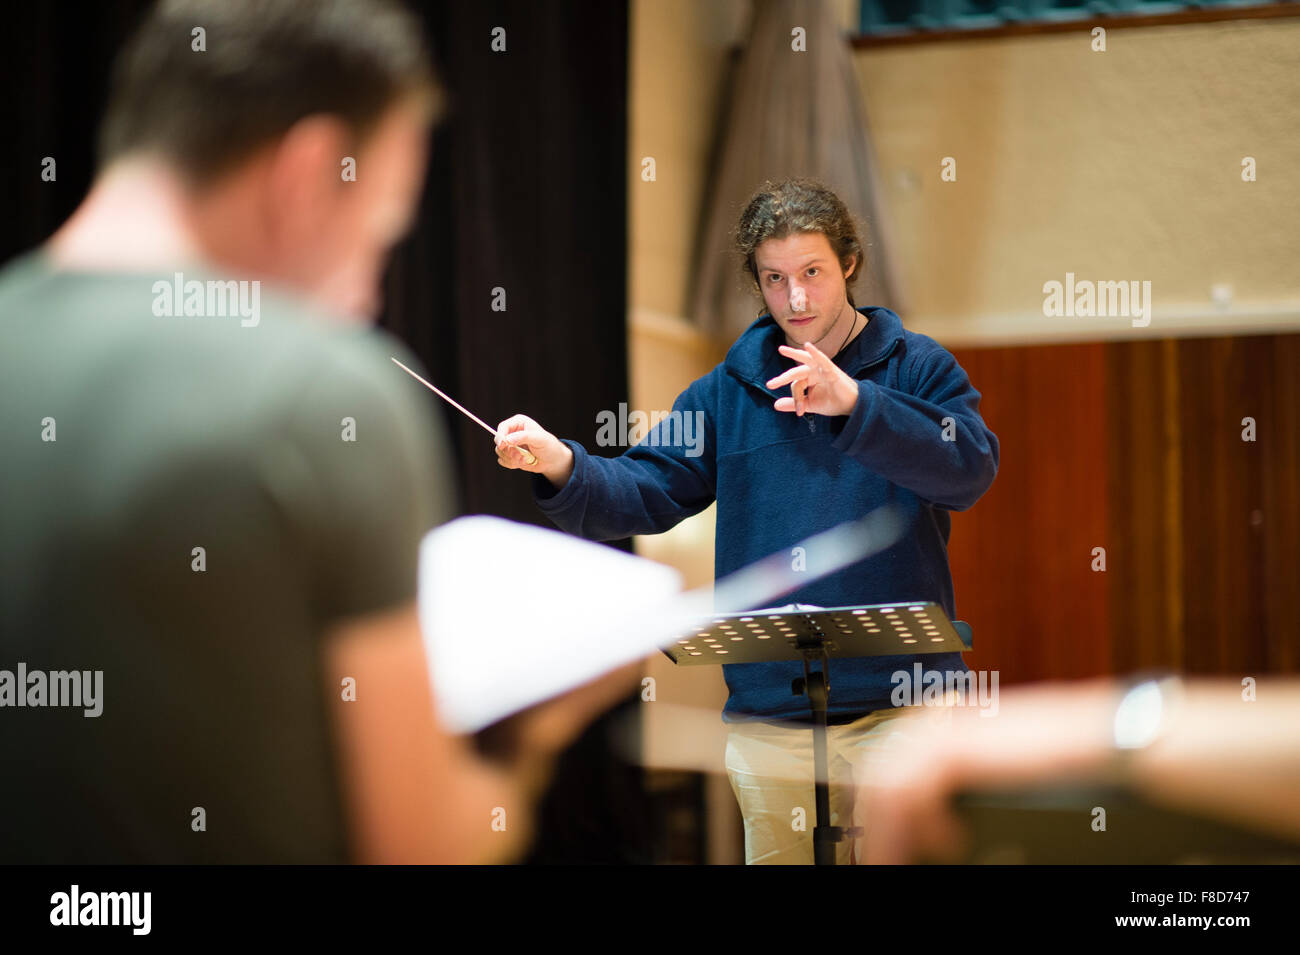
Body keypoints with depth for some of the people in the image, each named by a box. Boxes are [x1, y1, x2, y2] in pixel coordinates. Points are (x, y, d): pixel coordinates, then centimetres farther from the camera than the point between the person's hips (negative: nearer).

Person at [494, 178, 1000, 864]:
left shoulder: (917, 368, 4)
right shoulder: (728, 391, 13)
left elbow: (970, 469, -14)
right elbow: (643, 493, 3)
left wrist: (855, 403, -27)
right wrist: (561, 466, -17)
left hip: (905, 705, -2)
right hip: (768, 719, 3)